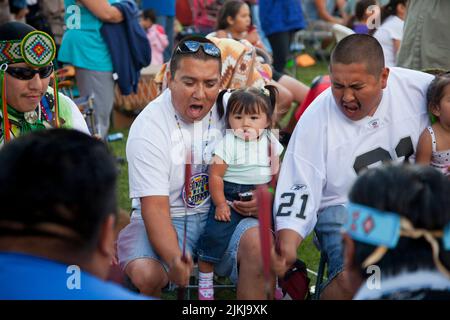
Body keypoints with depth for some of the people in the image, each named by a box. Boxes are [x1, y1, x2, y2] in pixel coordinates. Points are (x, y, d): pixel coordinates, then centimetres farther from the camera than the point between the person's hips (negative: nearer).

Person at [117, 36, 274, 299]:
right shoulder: (148, 126, -13)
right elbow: (155, 207, -18)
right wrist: (174, 259, -37)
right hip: (167, 220, -2)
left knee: (259, 242, -30)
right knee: (145, 274, -32)